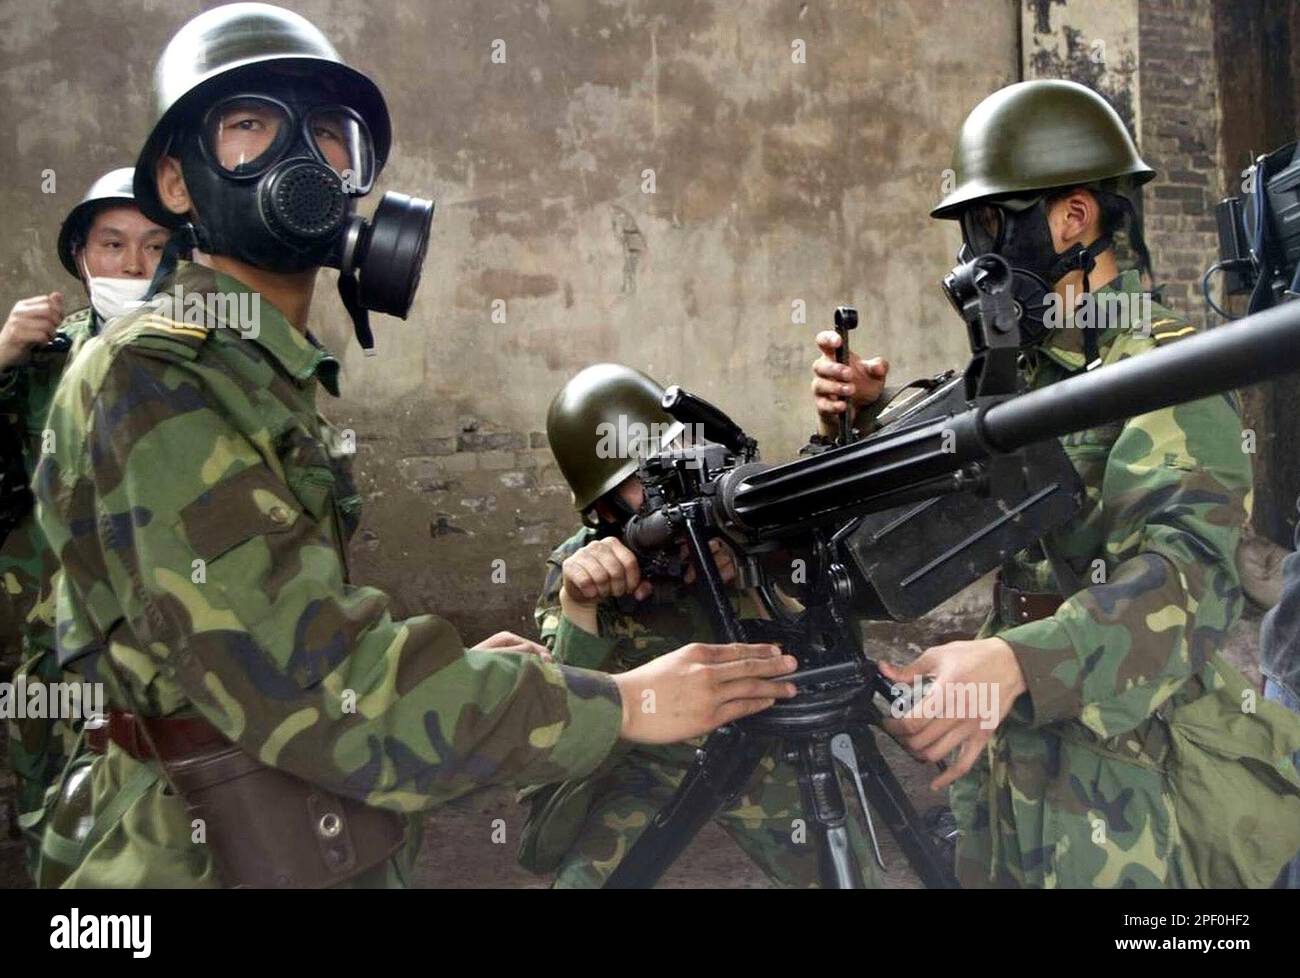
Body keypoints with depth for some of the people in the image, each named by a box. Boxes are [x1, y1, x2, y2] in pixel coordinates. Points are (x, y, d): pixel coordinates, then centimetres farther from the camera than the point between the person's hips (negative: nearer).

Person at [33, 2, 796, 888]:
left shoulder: (273, 379, 10)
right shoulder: (151, 380, -18)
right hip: (225, 861, -8)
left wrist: (468, 668, 2)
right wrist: (619, 706, -21)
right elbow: (301, 678, -26)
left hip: (335, 855, 8)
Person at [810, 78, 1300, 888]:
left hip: (1135, 772, -7)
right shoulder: (1018, 366, 8)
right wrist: (867, 423, -6)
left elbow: (1186, 572, -29)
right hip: (1014, 758, 7)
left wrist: (1018, 664, -44)